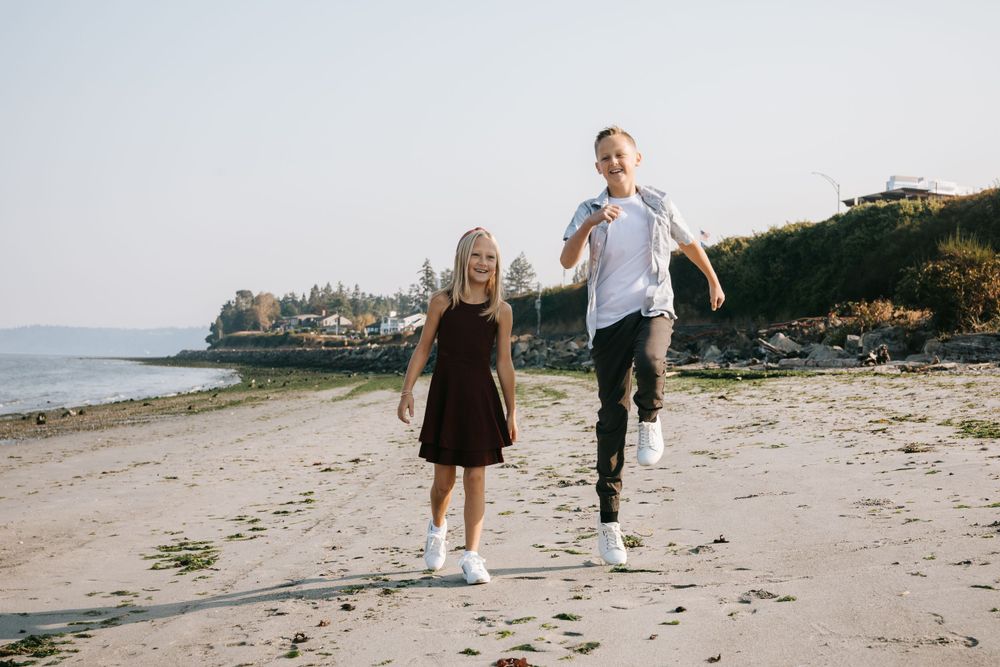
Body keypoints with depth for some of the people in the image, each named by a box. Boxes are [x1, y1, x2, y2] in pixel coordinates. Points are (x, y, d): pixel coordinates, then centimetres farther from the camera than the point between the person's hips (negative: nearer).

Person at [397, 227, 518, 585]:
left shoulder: (501, 310, 1)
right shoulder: (442, 301, -1)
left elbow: (504, 362, 4)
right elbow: (423, 348, 3)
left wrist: (511, 411, 6)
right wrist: (407, 391, -4)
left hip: (481, 395, 0)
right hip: (445, 393, 0)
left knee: (476, 477, 0)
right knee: (444, 478, 9)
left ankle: (472, 555, 7)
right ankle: (437, 527, 39)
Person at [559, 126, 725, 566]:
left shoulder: (658, 205, 6)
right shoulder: (589, 211, 3)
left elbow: (688, 243, 23)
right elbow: (567, 260, -12)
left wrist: (713, 281, 33)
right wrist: (590, 224, -26)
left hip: (652, 307, 0)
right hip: (608, 318, 0)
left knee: (649, 362, -37)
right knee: (611, 416, 0)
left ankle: (650, 421, -1)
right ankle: (608, 520, 7)